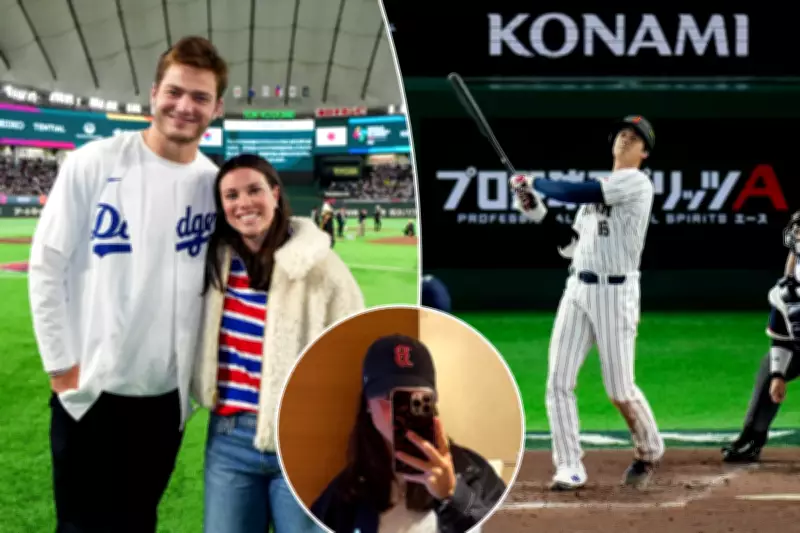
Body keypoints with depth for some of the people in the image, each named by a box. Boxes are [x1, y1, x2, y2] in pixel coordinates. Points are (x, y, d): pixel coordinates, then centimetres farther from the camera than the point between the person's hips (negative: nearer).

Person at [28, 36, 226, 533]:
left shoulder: (216, 183, 2)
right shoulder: (95, 163, -8)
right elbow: (47, 266, -6)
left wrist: (198, 369, 5)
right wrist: (63, 364, -8)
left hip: (167, 396, 3)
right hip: (92, 390, -3)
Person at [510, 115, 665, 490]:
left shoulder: (636, 182, -7)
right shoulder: (597, 189, 17)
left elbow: (577, 193, -19)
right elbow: (569, 246, 18)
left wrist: (533, 183, -6)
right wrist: (535, 209, 7)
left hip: (615, 293, -7)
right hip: (578, 289, 7)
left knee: (619, 389, 0)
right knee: (558, 381, -3)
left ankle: (649, 452, 26)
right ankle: (569, 468, 3)